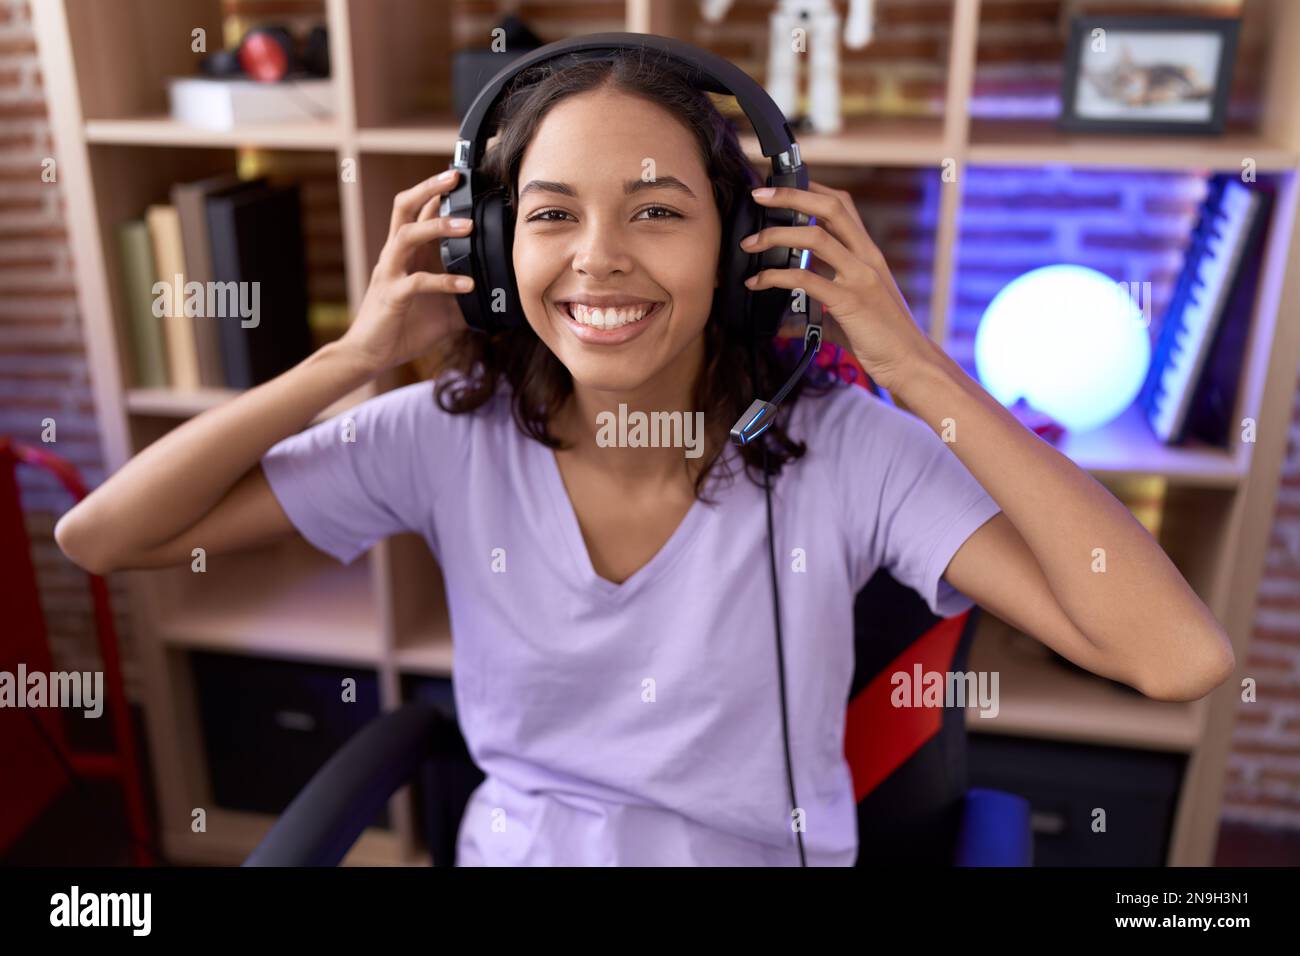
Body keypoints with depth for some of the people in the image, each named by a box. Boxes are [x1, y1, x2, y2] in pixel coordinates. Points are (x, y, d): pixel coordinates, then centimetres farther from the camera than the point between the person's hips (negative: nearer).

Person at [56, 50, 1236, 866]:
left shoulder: (841, 447, -15)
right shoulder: (452, 436, -8)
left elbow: (1181, 659, -24)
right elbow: (98, 537, -8)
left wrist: (919, 369, -23)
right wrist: (357, 356, -15)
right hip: (513, 844, 1)